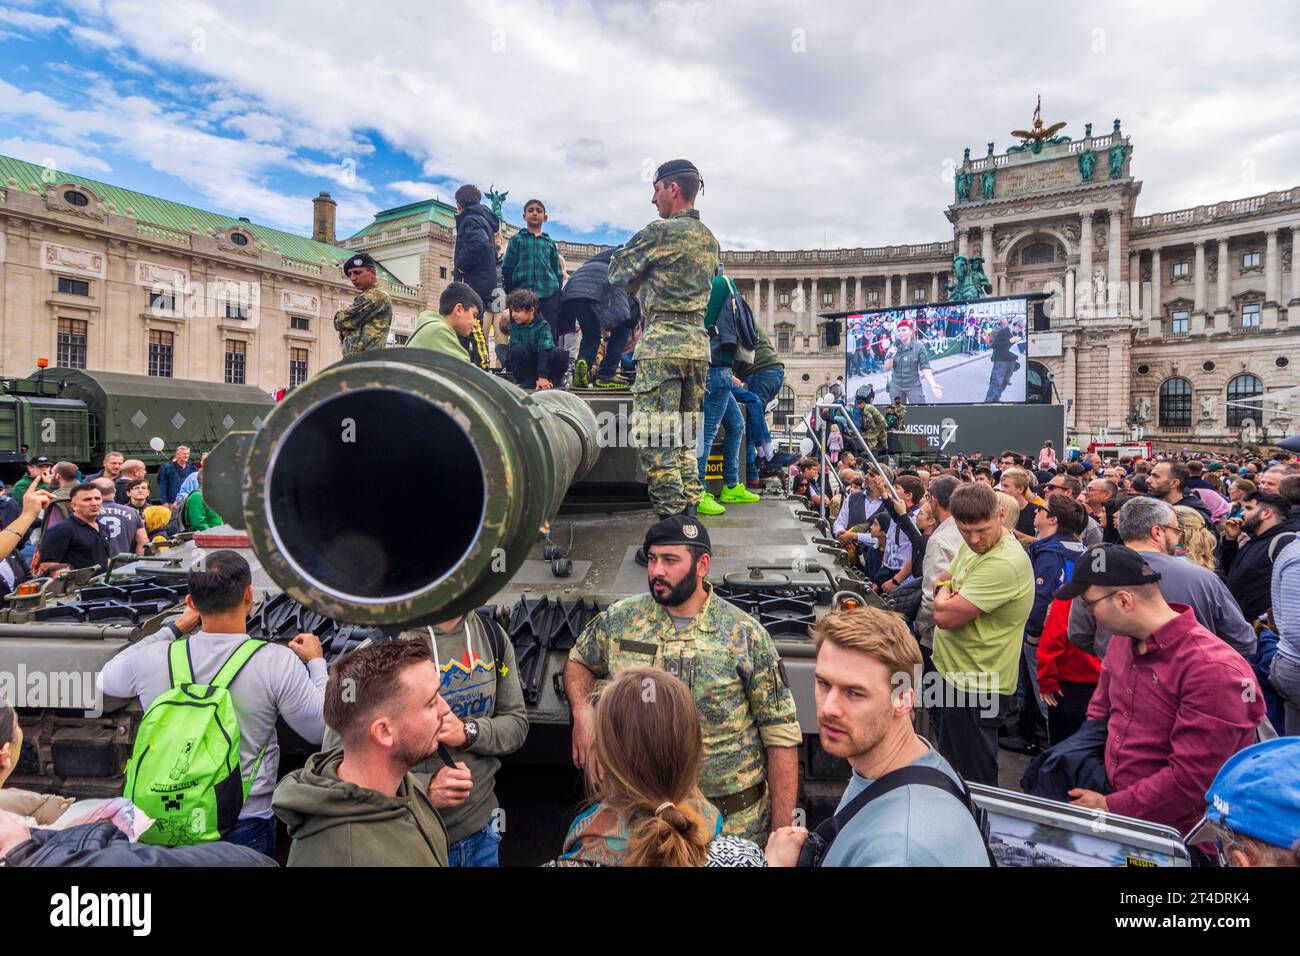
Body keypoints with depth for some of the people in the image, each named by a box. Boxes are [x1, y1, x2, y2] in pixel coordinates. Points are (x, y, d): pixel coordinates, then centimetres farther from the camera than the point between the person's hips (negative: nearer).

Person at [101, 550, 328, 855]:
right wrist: (316, 662, 3)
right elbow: (322, 730, -10)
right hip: (245, 827, -2)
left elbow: (107, 679, 13)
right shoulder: (278, 662, -21)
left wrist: (173, 629, 19)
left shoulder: (153, 658, -12)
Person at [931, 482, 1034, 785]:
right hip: (956, 673, 9)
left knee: (975, 781, 7)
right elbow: (943, 579, 18)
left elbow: (945, 615, -29)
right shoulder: (971, 545, 2)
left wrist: (944, 593, -7)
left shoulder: (1005, 563, -29)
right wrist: (949, 590, -5)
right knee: (950, 768, 25)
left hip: (977, 687, -9)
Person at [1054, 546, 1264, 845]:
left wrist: (1108, 807, -16)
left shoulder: (1212, 670, -22)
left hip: (1173, 832, -7)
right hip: (1108, 795, 7)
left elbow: (1190, 779, -22)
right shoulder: (1122, 639, 4)